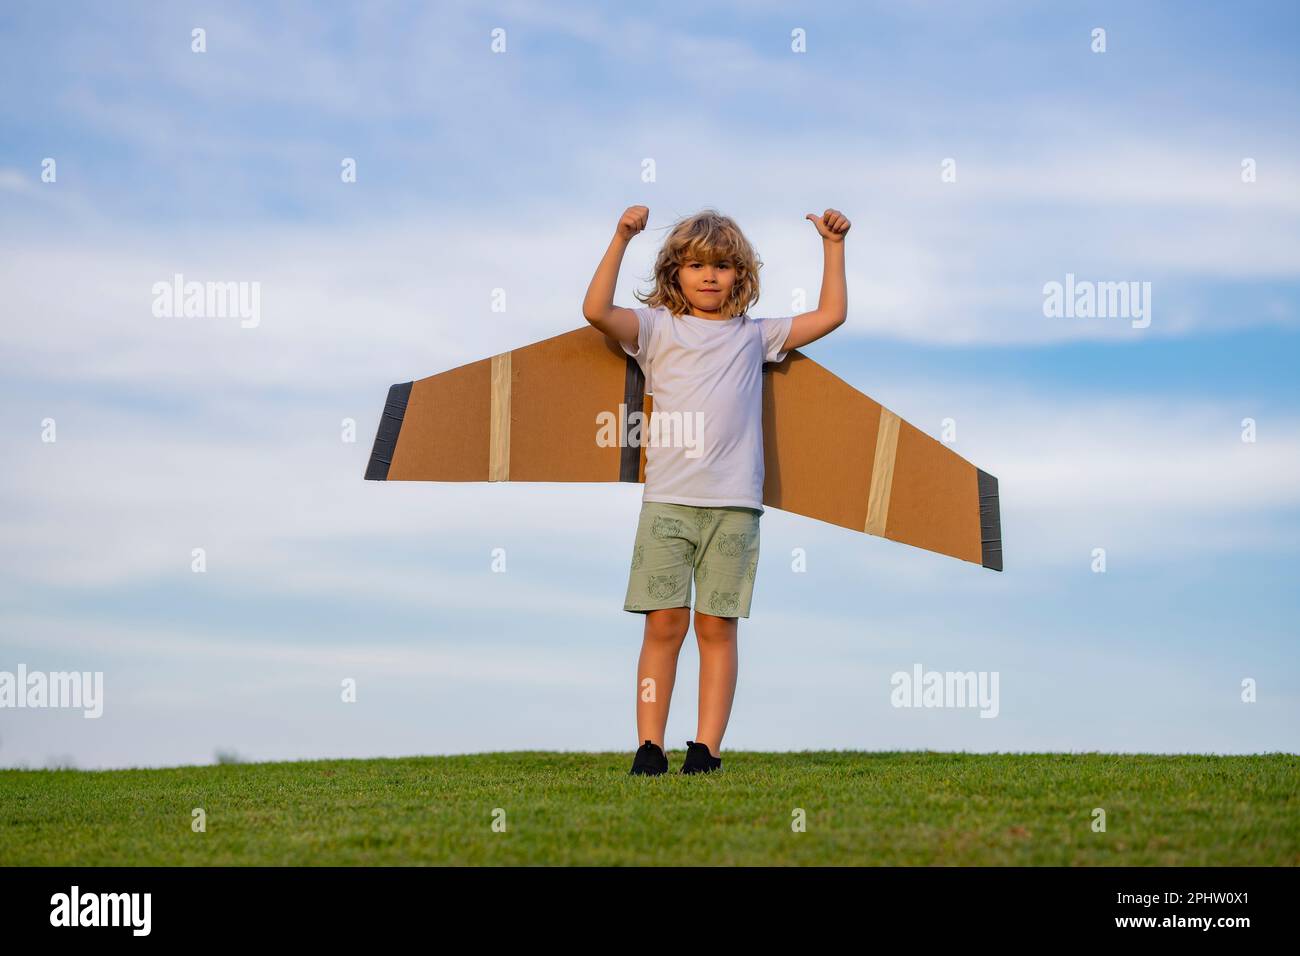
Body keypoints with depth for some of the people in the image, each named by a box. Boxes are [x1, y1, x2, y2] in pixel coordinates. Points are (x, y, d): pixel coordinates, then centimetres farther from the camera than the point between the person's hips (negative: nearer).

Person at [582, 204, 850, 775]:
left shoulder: (753, 336, 16)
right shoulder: (658, 328, 10)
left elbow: (831, 315, 19)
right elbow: (596, 310, -6)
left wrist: (832, 246, 16)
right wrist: (621, 239, -9)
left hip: (734, 504, 1)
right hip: (668, 499, -1)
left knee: (717, 627, 1)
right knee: (664, 623, -3)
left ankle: (707, 748, 4)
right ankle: (650, 747, 1)